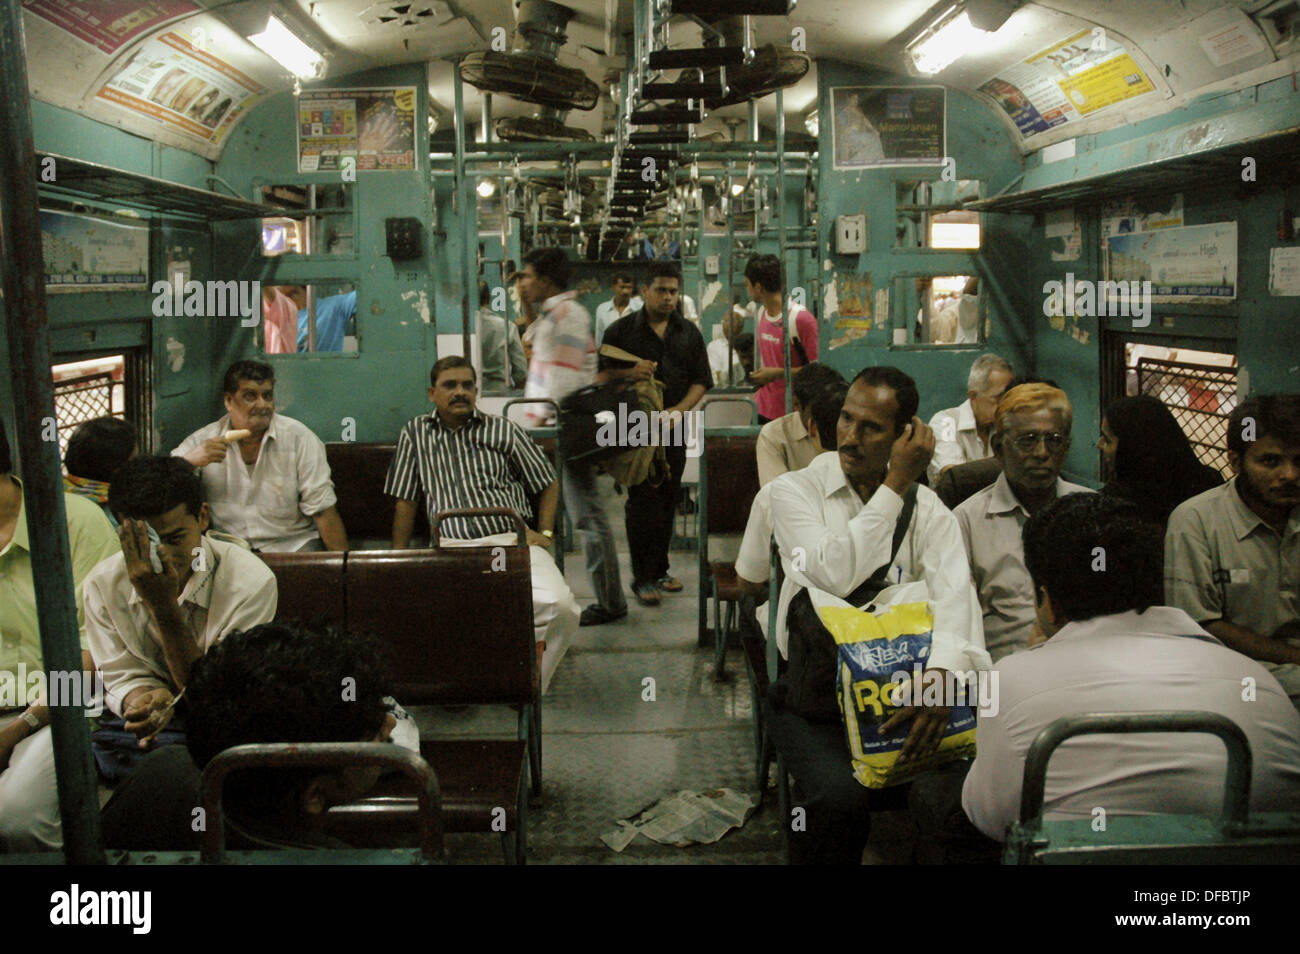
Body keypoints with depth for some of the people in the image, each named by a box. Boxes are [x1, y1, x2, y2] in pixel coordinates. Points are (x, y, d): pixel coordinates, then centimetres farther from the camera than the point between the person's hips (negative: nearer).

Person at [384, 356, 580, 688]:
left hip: (513, 540, 0)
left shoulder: (504, 430, 16)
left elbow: (548, 483, 21)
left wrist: (545, 533, 7)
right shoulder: (415, 433, 18)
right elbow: (405, 501, 19)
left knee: (559, 605, -29)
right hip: (452, 546, 0)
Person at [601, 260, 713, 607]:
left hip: (673, 428, 4)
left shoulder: (688, 333, 10)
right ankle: (642, 578, 0)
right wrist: (630, 372, -19)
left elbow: (701, 380, 8)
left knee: (668, 500, 8)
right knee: (642, 502, -6)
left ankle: (659, 570, 21)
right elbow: (600, 373, 0)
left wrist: (679, 409, -9)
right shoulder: (622, 330, 0)